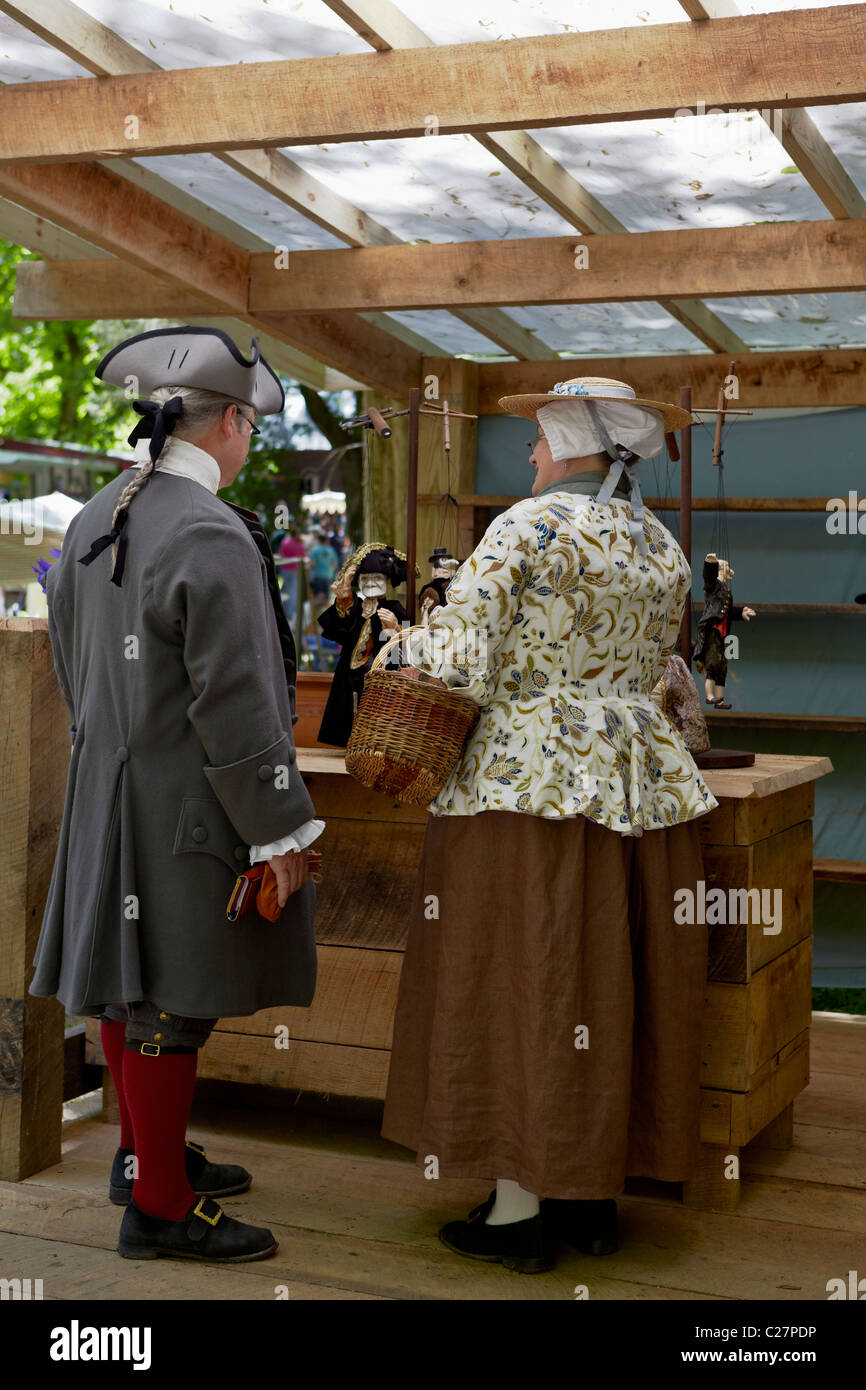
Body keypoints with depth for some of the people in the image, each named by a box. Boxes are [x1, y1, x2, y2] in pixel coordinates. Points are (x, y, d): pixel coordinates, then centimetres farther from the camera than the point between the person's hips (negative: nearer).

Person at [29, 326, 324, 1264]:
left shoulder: (91, 523, 7)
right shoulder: (210, 535, -20)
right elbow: (234, 706, -22)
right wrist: (282, 828, -15)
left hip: (105, 791, 9)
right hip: (186, 806, -9)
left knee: (130, 986, 18)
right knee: (170, 1000, 0)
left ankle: (146, 1152, 35)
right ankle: (158, 1206, 12)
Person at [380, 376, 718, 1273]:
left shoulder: (527, 528, -10)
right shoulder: (663, 548, 12)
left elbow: (460, 660, -14)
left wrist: (410, 644, 5)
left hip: (530, 779, -7)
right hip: (639, 778, 7)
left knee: (521, 984, 0)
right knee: (607, 987, 11)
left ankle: (521, 1208, 6)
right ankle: (594, 1196, 19)